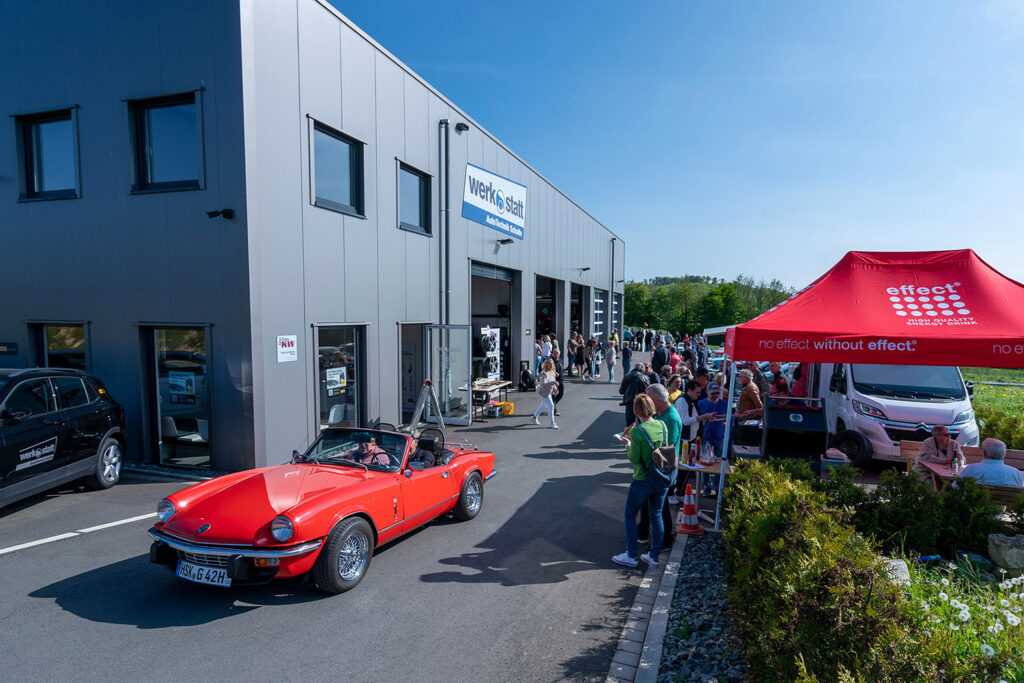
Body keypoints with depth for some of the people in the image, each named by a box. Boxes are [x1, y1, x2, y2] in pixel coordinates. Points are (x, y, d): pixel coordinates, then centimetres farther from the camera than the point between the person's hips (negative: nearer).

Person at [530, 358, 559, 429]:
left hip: (549, 392, 10)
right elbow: (543, 384, -36)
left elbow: (553, 380, 18)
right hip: (544, 392, -10)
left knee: (544, 406, 23)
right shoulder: (544, 374, -24)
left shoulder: (552, 373, 3)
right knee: (551, 406, -13)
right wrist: (553, 382, -41)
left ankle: (534, 418, 41)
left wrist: (555, 388, 1)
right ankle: (552, 423, -7)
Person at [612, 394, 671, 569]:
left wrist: (628, 448, 2)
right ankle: (654, 557, 26)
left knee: (629, 516, 12)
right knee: (656, 516, 17)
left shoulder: (637, 432, -21)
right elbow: (665, 447, 8)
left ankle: (631, 556, 18)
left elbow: (634, 458, -18)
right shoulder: (662, 425, -4)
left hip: (643, 481, -6)